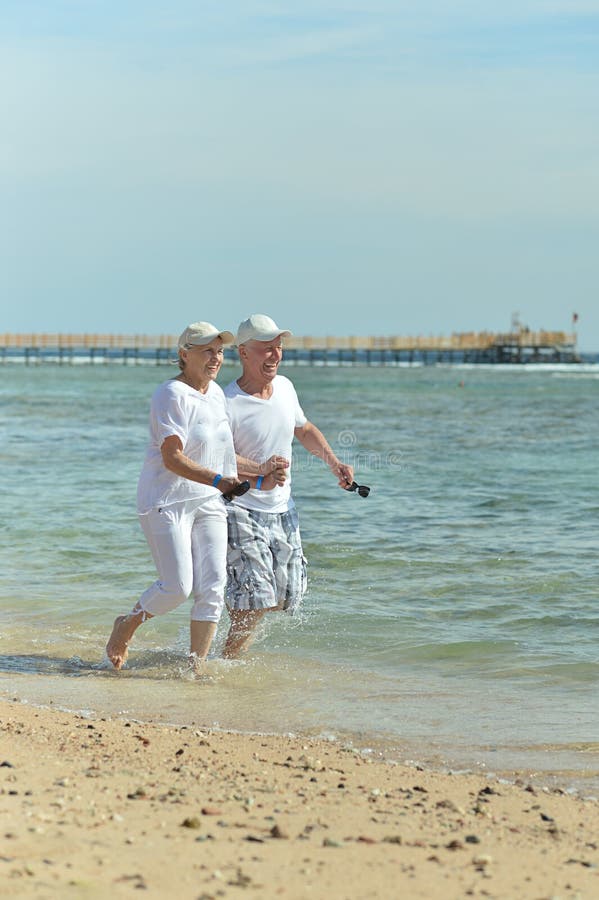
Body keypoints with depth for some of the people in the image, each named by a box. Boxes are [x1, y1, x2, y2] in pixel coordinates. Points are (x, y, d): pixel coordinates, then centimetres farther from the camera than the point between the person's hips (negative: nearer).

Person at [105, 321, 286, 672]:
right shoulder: (172, 395, -14)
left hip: (208, 502, 7)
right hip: (166, 500, -7)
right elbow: (172, 458, -21)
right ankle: (126, 627, 13)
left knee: (213, 587, -4)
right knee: (177, 586, -13)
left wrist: (258, 480, 19)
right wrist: (218, 481, -30)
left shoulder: (216, 393, 12)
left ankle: (197, 664, 3)